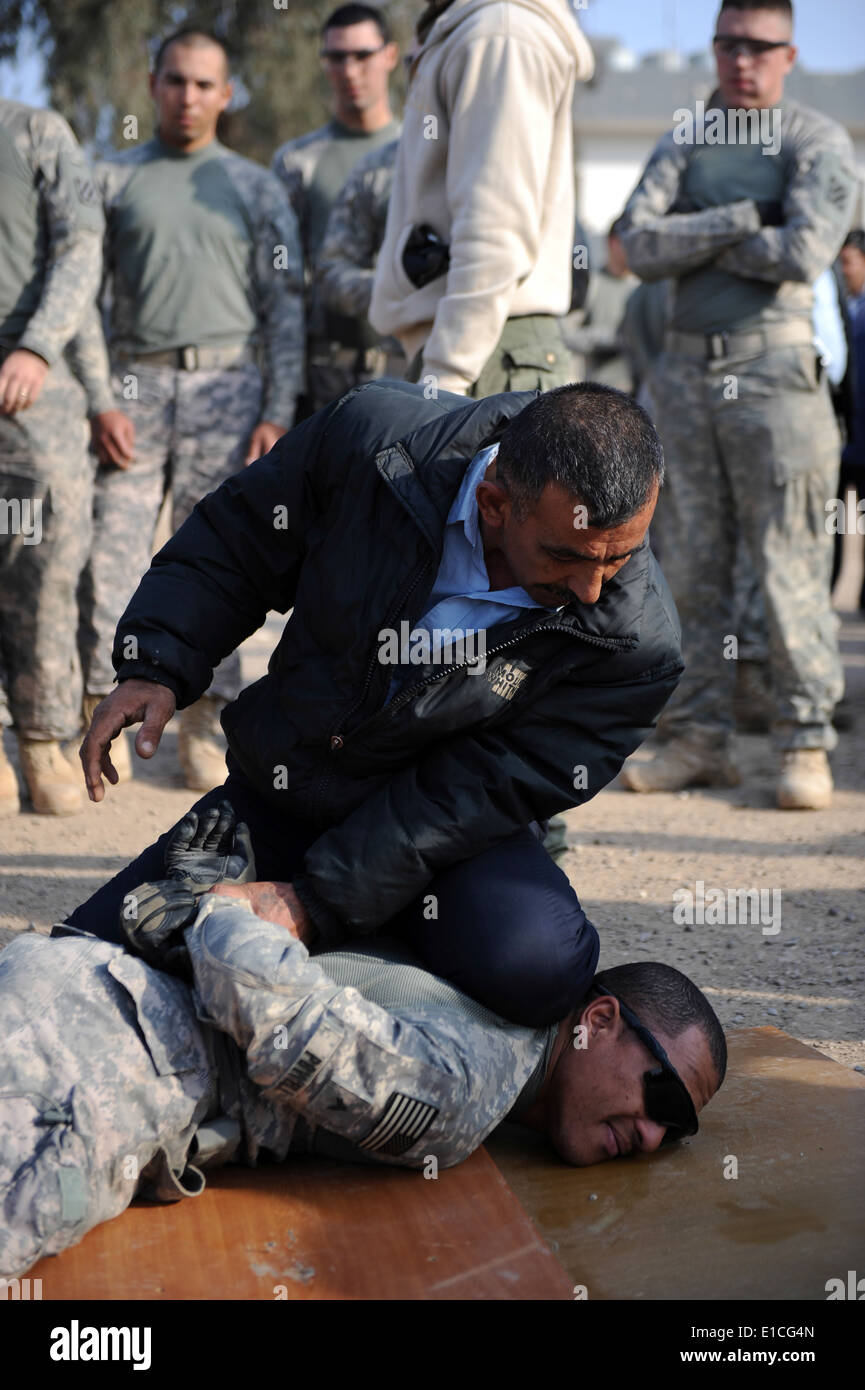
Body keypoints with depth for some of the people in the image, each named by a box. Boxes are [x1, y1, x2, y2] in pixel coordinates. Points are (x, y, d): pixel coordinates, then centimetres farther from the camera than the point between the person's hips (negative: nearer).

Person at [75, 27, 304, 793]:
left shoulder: (256, 187, 13)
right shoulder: (114, 179, 12)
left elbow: (285, 306, 8)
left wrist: (278, 413, -3)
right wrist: (100, 400, -4)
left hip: (225, 385, 0)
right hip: (136, 384, 0)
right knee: (111, 557, -7)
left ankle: (206, 727, 6)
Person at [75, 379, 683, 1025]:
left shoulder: (637, 645, -25)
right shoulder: (374, 438, -20)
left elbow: (483, 795, -23)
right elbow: (233, 541, -2)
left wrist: (314, 905, -27)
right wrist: (158, 668, -15)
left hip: (450, 831, -2)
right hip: (274, 793, 2)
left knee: (534, 966, -33)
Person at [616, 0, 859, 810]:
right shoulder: (682, 141, 15)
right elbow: (639, 246, 0)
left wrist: (695, 240, -4)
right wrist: (742, 218, -8)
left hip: (772, 364, -4)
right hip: (687, 368, 5)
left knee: (789, 566, -6)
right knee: (691, 566, 5)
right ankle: (697, 740, 11)